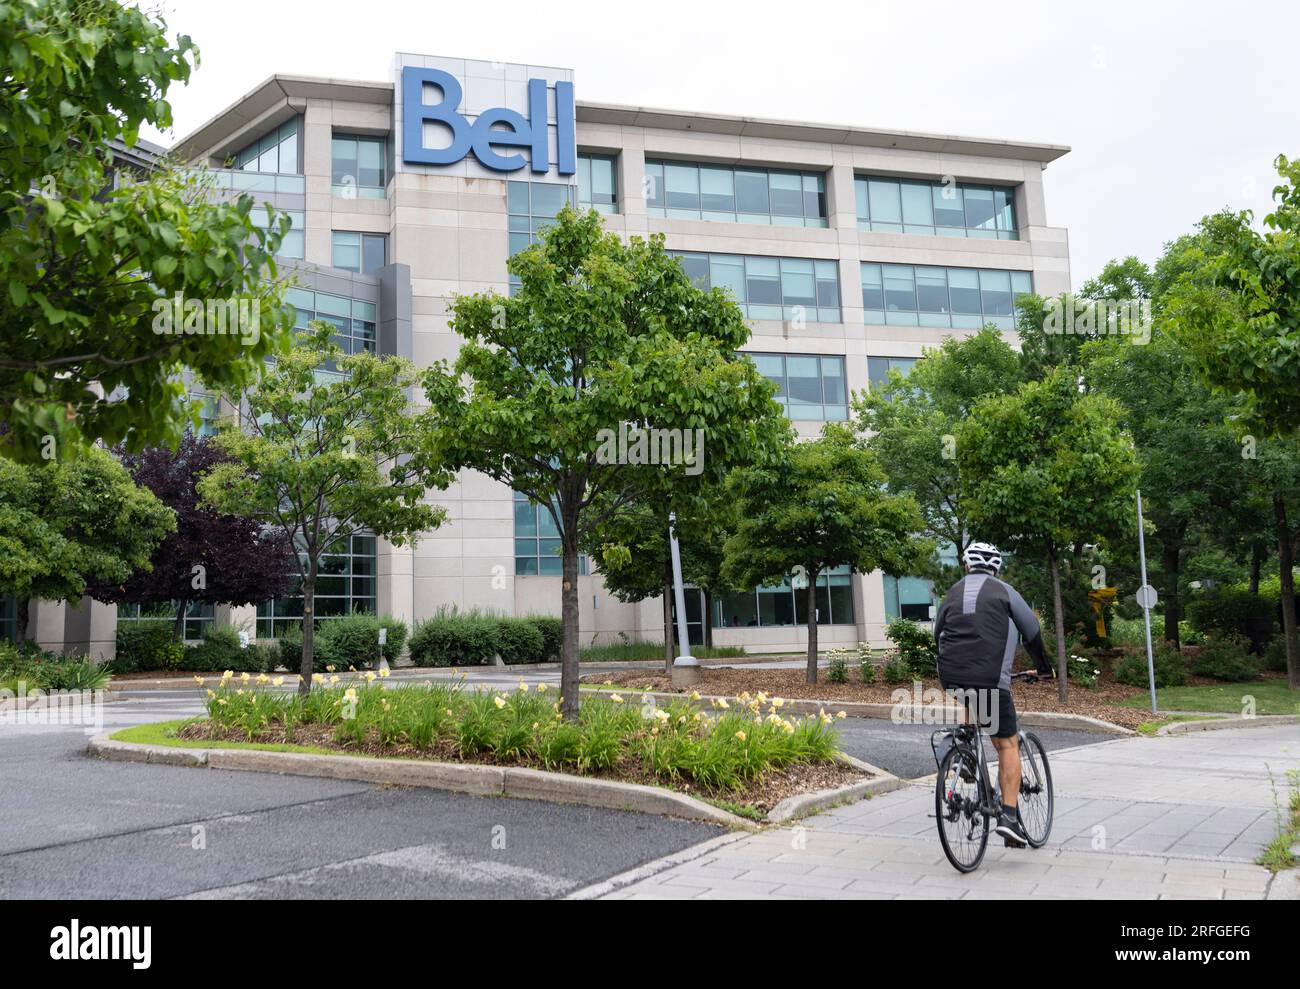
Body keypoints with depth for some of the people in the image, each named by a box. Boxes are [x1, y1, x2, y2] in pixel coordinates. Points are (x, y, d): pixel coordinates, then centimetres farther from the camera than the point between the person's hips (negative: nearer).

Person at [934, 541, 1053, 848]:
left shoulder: (954, 592, 18)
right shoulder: (1003, 591, 9)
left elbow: (938, 633, 25)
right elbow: (1032, 631, 14)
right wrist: (1043, 666, 30)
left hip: (951, 677, 4)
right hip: (990, 679, -4)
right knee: (1007, 744, 4)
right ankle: (1009, 816, -5)